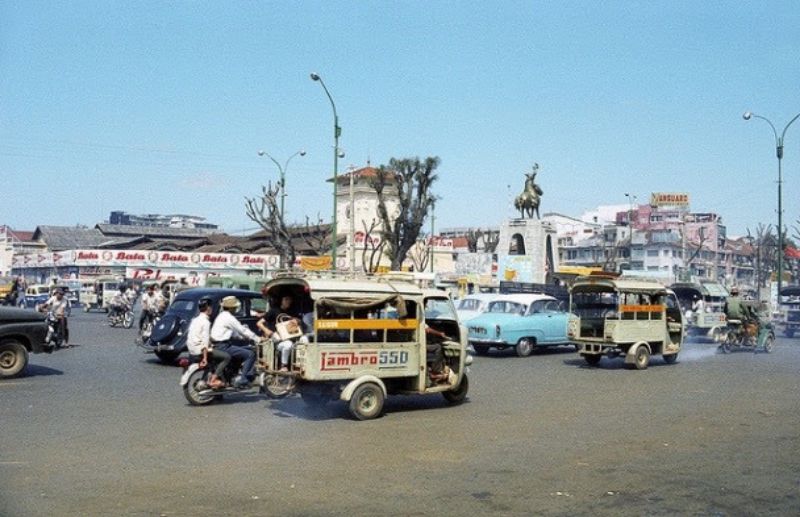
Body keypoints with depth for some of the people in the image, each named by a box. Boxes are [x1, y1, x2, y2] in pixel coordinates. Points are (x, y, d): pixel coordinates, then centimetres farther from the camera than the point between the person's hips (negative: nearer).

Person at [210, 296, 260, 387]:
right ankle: (242, 380, -17)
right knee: (250, 354, -14)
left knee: (248, 349, 16)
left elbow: (234, 333, 21)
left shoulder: (222, 315, 18)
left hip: (218, 345, 10)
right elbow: (243, 330, -12)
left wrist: (248, 337, 13)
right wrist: (258, 339, -5)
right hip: (222, 346, -10)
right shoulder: (228, 317, -14)